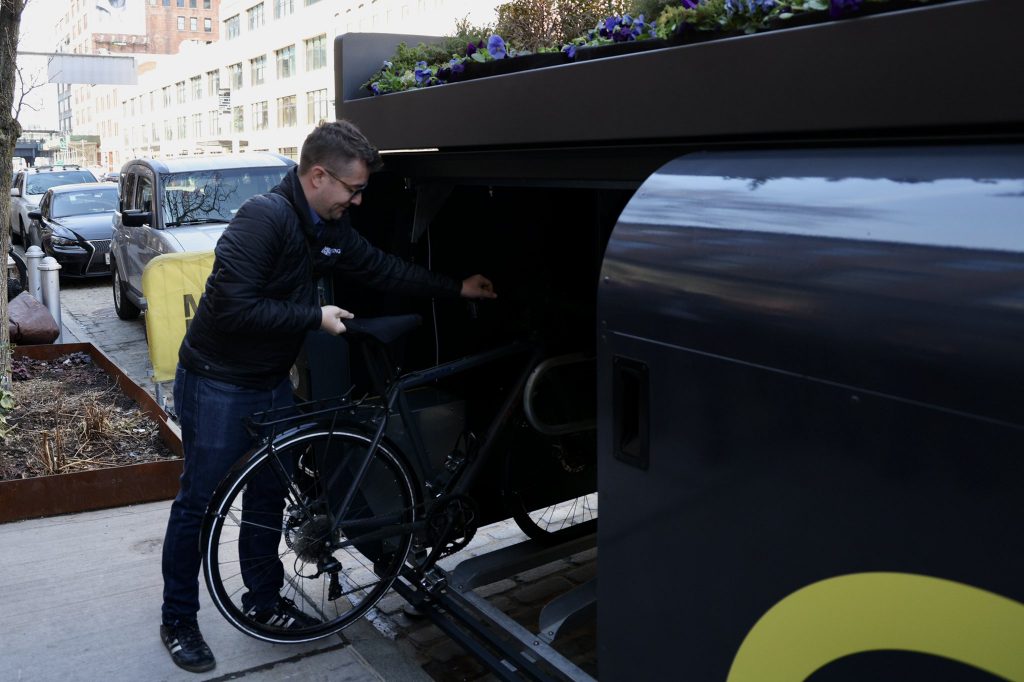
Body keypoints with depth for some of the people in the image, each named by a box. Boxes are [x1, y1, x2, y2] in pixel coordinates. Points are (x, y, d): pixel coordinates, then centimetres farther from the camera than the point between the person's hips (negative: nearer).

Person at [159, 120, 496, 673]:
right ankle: (177, 621, 22)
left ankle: (263, 599, 35)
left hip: (271, 381, 8)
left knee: (269, 495, 17)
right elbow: (233, 306, -31)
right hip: (217, 384, -8)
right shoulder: (264, 218, -26)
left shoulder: (329, 227, 0)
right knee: (200, 503, 4)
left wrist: (456, 288, 9)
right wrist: (316, 317, -24)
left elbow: (382, 269, 10)